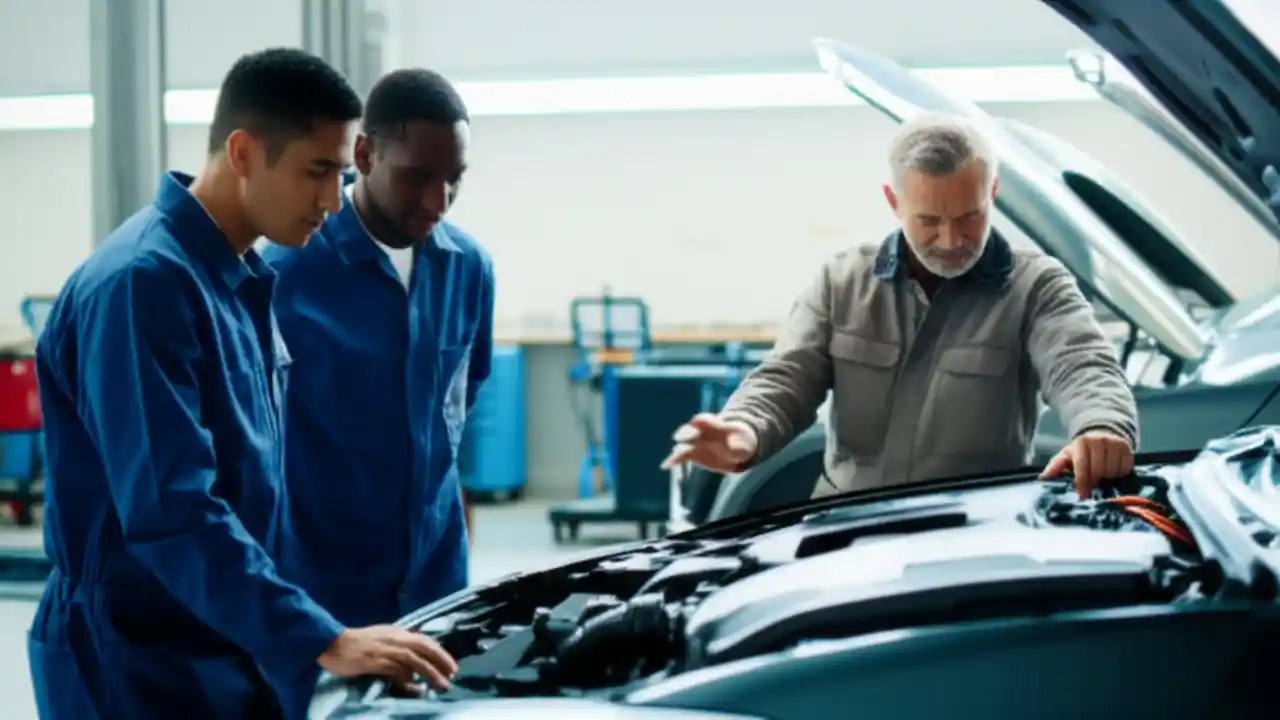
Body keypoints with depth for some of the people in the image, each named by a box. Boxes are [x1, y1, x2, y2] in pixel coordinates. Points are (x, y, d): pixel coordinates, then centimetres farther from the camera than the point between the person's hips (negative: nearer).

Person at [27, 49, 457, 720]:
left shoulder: (239, 279, 9)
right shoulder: (140, 284, -21)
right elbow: (171, 512, -28)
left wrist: (300, 633, 15)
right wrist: (320, 642, -31)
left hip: (234, 656, 9)